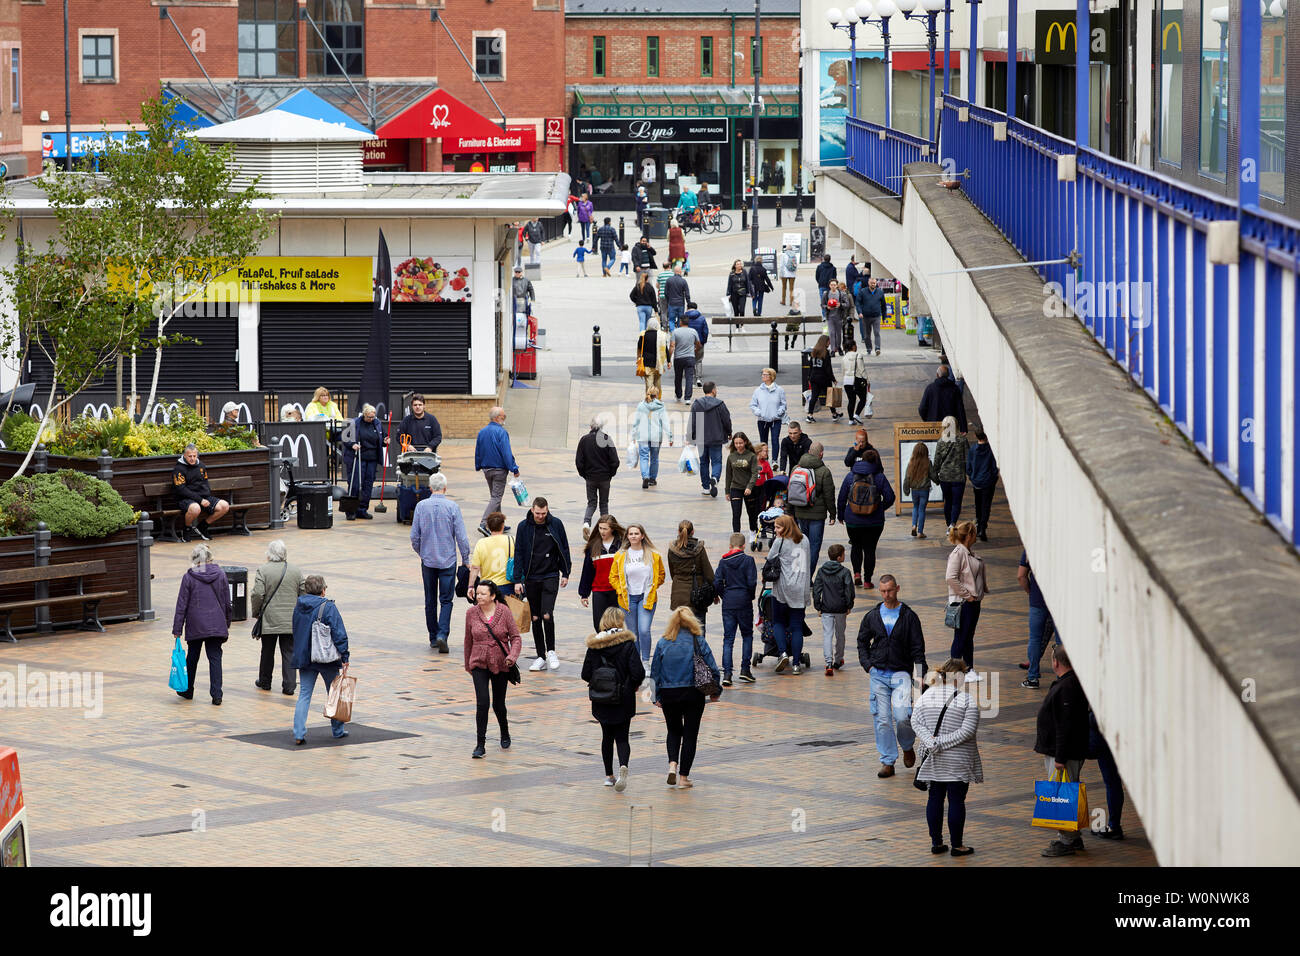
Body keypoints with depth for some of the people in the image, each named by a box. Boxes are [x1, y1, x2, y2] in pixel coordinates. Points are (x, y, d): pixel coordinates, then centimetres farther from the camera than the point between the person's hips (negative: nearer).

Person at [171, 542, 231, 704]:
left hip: (195, 626, -1)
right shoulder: (220, 575, 1)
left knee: (192, 658, 15)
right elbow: (227, 602, 7)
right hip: (216, 625, 1)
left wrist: (177, 629, 0)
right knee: (215, 658, 2)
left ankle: (187, 691, 27)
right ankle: (217, 695, -5)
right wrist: (227, 624, 19)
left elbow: (182, 605, -5)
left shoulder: (188, 577, -7)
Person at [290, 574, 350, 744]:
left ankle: (299, 733, -7)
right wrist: (344, 657, -10)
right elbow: (339, 634, -15)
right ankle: (338, 730, 22)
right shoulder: (328, 607, -13)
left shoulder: (298, 607, 6)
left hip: (304, 658, 4)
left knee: (304, 695, 5)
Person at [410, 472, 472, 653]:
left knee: (430, 600, 13)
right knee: (446, 600, 2)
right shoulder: (452, 507, -9)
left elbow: (414, 536, -1)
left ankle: (433, 636, 19)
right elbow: (461, 537, -8)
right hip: (448, 560, -2)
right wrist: (466, 560, 2)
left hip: (428, 560, 2)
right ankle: (442, 634, -16)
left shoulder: (421, 506, -4)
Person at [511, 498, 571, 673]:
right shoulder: (524, 526, -1)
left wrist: (565, 573, 4)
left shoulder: (556, 524, -1)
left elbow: (564, 550, 7)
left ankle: (550, 650, 3)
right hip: (531, 578, 2)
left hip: (551, 576, -2)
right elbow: (518, 553, 1)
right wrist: (517, 580, -3)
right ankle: (541, 657, 14)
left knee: (547, 615, -16)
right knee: (535, 618, 6)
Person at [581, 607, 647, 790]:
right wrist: (634, 684, 6)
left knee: (607, 736, 18)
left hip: (600, 700, 2)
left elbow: (586, 674, -4)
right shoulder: (627, 643, -10)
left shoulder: (594, 644, -4)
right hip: (623, 699, -2)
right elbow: (638, 673, -15)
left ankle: (609, 776, 22)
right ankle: (623, 765, -23)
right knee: (622, 737, 5)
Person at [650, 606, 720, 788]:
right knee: (690, 734, 7)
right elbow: (713, 669, -4)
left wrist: (657, 697, 9)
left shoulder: (663, 643, -1)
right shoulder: (698, 642, -5)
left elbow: (655, 671, 2)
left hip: (668, 695, 2)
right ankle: (683, 777, 6)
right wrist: (715, 692, 9)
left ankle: (672, 764, -2)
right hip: (693, 694, -1)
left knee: (674, 731, 21)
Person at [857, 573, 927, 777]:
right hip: (878, 674, 3)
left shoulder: (909, 616, 1)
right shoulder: (872, 616, 9)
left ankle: (907, 747, 14)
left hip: (901, 673, -3)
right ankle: (888, 762, 6)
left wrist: (920, 676, -8)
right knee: (882, 719, -1)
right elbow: (862, 642, 20)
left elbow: (918, 649, 1)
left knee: (902, 716, -15)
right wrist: (868, 665, 5)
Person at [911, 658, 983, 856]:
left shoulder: (926, 696, 1)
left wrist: (931, 742, -12)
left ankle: (936, 842, 18)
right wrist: (942, 743, -15)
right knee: (956, 801, 3)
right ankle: (957, 845, 8)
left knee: (935, 799, 13)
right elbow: (967, 731, -18)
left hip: (933, 761, 4)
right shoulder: (968, 700, -12)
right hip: (958, 762, -4)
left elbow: (916, 722, -5)